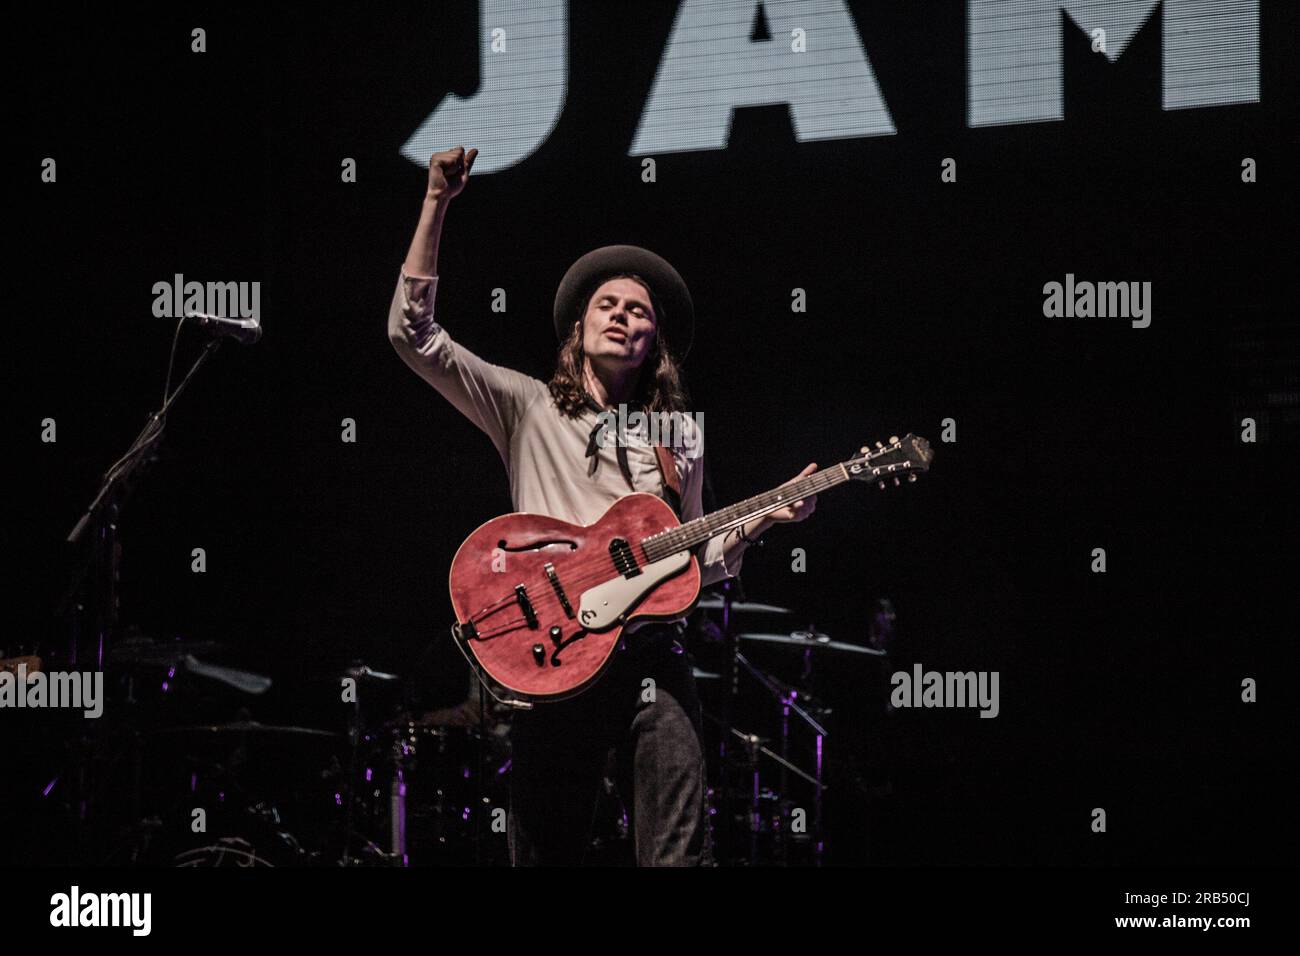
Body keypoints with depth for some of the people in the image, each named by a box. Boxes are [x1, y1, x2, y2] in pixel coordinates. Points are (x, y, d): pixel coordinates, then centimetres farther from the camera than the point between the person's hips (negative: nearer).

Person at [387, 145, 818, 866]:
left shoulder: (681, 435, 20)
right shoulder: (529, 408, 11)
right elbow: (412, 331, 2)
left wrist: (760, 520, 6)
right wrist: (437, 203, -3)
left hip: (651, 651, 2)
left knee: (679, 856, -11)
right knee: (544, 856, -2)